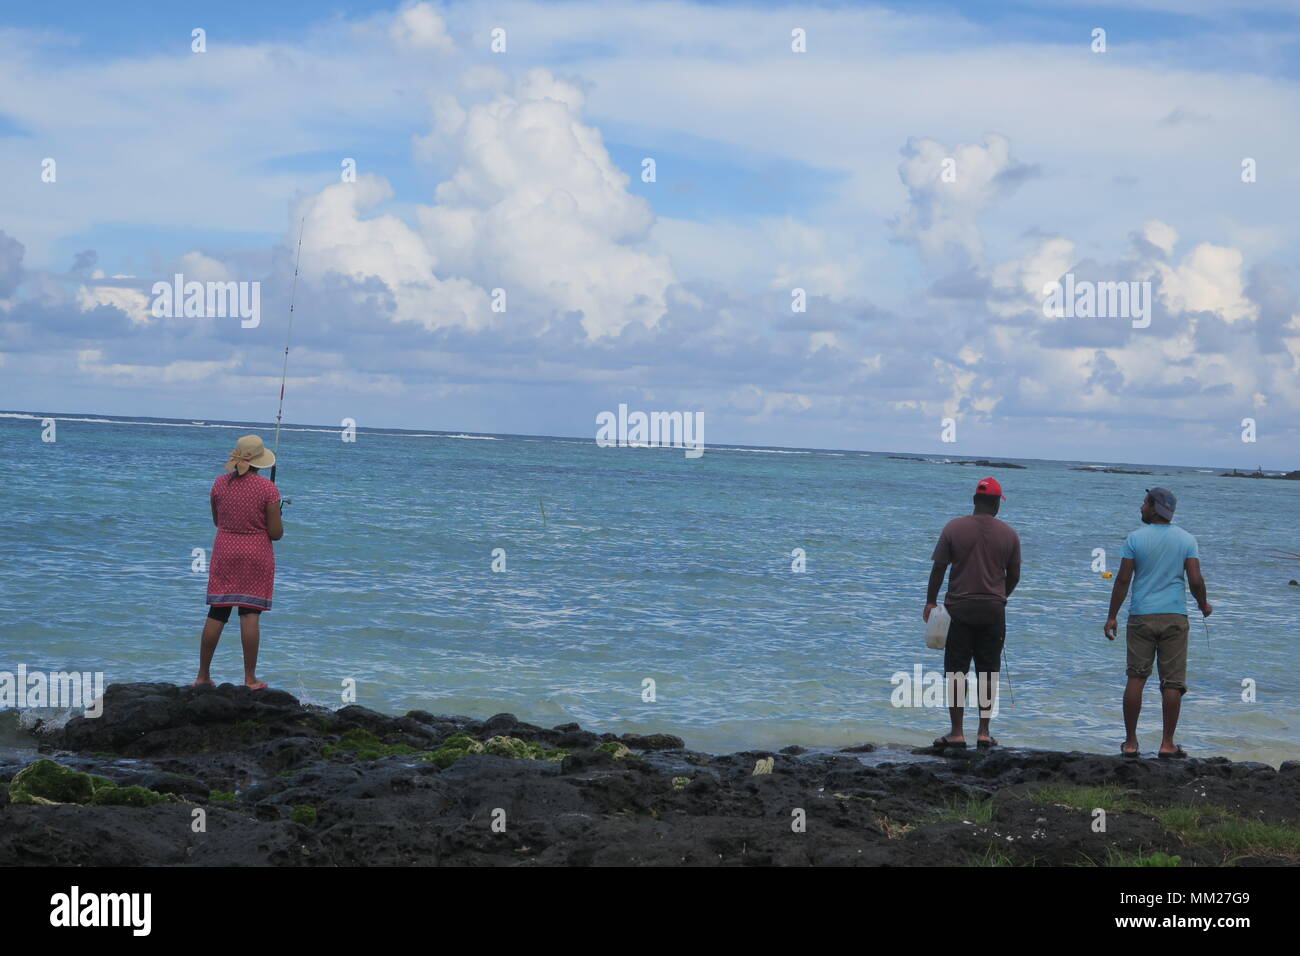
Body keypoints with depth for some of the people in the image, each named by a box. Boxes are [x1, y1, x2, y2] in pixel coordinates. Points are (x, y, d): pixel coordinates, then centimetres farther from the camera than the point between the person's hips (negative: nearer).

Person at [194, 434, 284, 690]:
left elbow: (217, 520, 12)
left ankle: (202, 676, 11)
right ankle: (250, 679, 1)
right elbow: (276, 533, -9)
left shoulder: (220, 483, -1)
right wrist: (278, 519, 11)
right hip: (257, 555, -3)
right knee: (250, 614, -1)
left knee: (216, 614, 7)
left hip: (225, 553, 3)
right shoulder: (268, 489, -11)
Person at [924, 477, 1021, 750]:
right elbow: (1014, 575, 7)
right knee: (988, 672, 7)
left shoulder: (954, 528, -4)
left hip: (959, 608, -1)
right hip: (993, 610, 1)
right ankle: (984, 733, 8)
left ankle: (957, 733, 3)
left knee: (956, 672, 4)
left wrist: (931, 601, 8)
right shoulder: (1009, 534, 1)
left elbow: (938, 568, -3)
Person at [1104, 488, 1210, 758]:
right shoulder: (1187, 540, 1)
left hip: (1141, 616, 0)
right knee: (1172, 682, 4)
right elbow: (1195, 580, -5)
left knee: (1136, 679, 5)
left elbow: (1123, 580, -5)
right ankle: (1167, 744, 4)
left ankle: (1130, 742, 6)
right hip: (1175, 616, 0)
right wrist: (1204, 605, 14)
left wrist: (1112, 616, 1)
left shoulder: (1135, 539, -3)